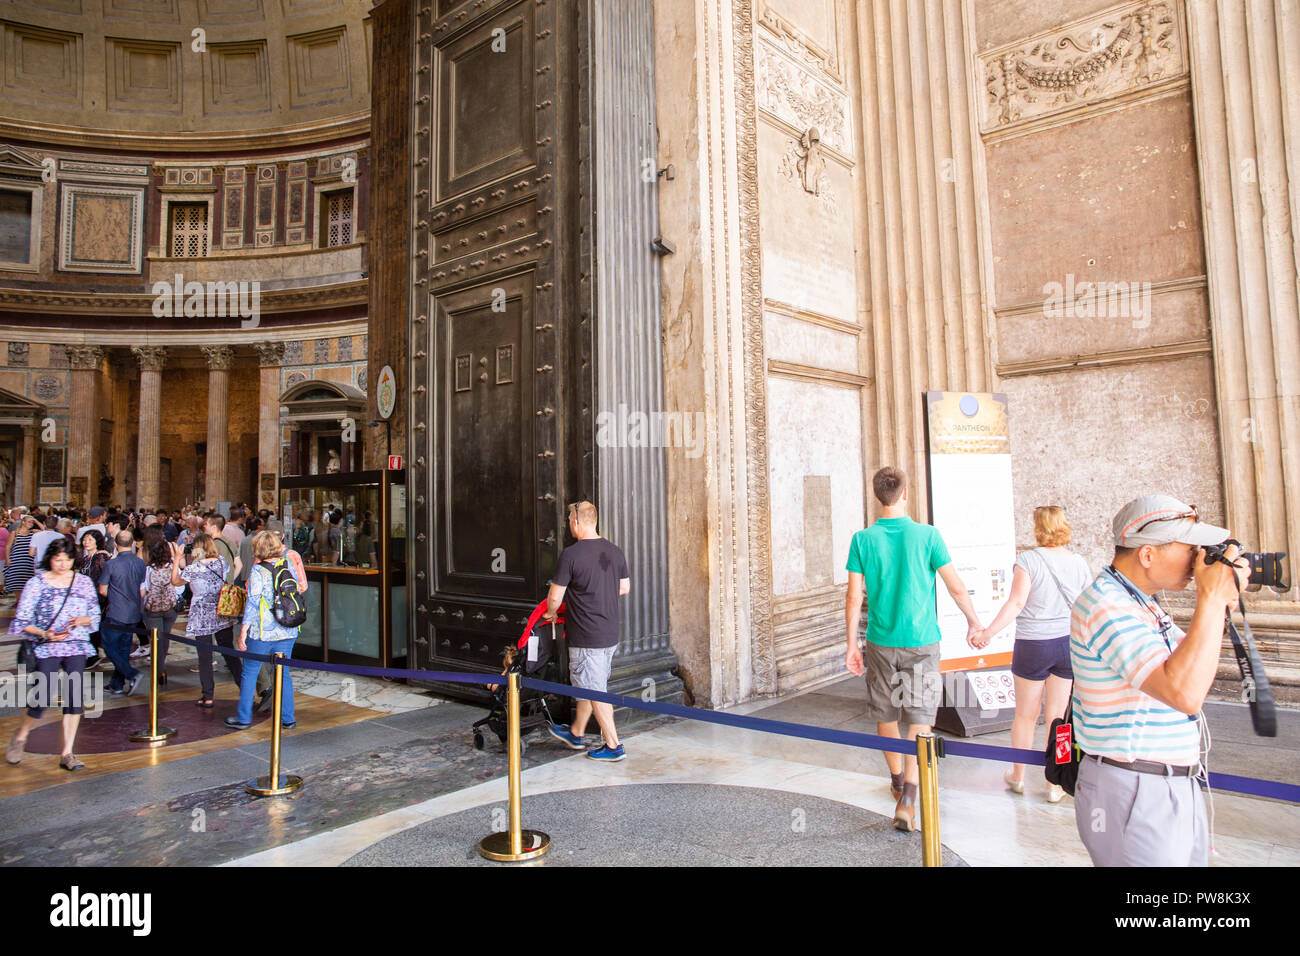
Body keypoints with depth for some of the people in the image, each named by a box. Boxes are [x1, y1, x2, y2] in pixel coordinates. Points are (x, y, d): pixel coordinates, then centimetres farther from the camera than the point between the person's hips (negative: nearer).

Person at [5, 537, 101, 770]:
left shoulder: (84, 582, 7)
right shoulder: (36, 583, 0)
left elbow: (95, 616, 12)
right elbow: (21, 620, 1)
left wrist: (82, 620, -9)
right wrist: (44, 634, -14)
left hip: (77, 646, 2)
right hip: (47, 647, -2)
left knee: (74, 696, -6)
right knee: (44, 696, -7)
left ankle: (67, 753, 1)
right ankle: (21, 735, 26)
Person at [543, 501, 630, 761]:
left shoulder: (571, 554, -17)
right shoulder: (615, 551, 3)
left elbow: (555, 597, -12)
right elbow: (625, 587, 13)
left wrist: (550, 613, 9)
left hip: (586, 637, -7)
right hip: (611, 633, 7)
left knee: (595, 691, 4)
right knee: (587, 685, 21)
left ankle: (613, 745, 12)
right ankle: (576, 734, 36)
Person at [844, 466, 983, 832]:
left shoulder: (863, 539, -6)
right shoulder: (927, 535, -8)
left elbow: (853, 598, -6)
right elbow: (956, 586, -3)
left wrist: (851, 645, 3)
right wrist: (974, 623, 13)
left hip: (881, 642, 2)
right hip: (922, 641, -1)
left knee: (885, 713, 18)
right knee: (920, 717, 5)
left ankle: (897, 780, 36)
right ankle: (908, 795, -7)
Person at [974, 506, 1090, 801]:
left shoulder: (1029, 560, -13)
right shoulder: (1079, 563, 0)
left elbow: (1015, 604, -20)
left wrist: (987, 633, -18)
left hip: (1033, 644, -3)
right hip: (1069, 644, 3)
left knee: (1025, 715, 11)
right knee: (1057, 716, 12)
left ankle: (1017, 776, 26)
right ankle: (1055, 783, 19)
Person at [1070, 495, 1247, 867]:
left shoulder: (1139, 601, 10)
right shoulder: (1105, 605, -23)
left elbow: (1189, 662, 21)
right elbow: (1184, 693, -32)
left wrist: (1219, 604, 6)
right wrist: (1212, 599, -25)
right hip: (1135, 795, -10)